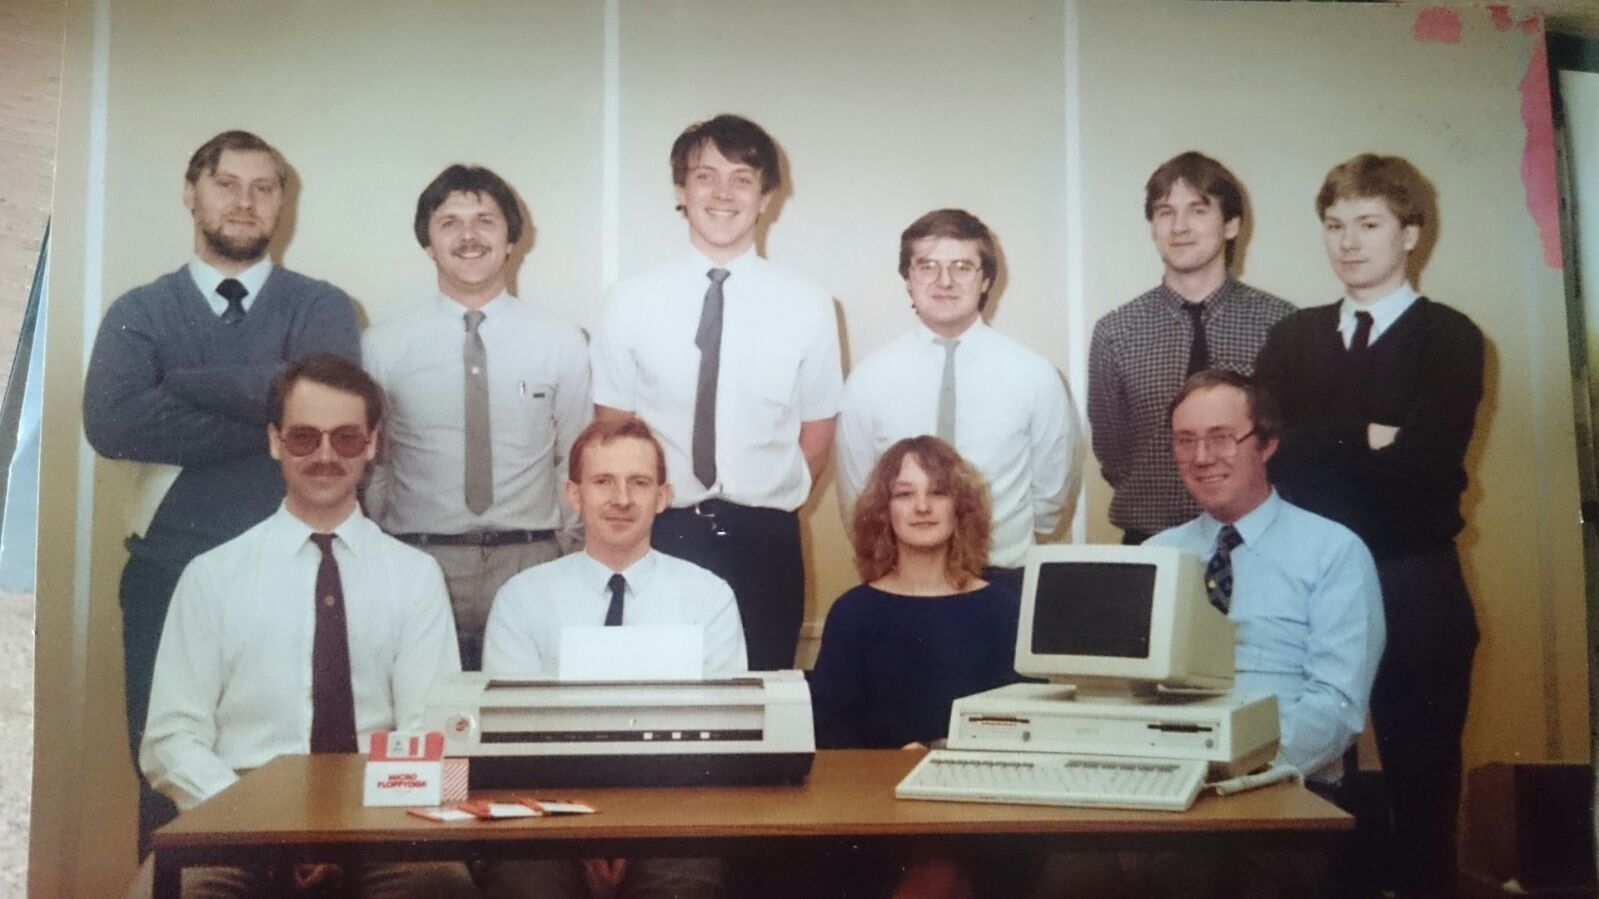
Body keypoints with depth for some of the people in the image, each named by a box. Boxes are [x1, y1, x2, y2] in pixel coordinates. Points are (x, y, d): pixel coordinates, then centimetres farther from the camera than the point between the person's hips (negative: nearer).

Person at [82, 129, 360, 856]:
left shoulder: (320, 306, 7)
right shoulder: (138, 313, 8)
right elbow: (110, 425, -11)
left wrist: (181, 383, -8)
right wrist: (264, 421, -12)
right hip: (169, 571, 1)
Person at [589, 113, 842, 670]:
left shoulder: (807, 307, 0)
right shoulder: (632, 301, -1)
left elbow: (818, 432, 8)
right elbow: (611, 428, 6)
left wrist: (774, 504, 3)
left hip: (765, 540, 0)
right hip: (663, 536, 0)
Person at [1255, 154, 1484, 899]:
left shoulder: (1450, 338, 0)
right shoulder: (1293, 338, 11)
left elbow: (1423, 463, -15)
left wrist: (1319, 453, -8)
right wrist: (1365, 441, -10)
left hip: (1413, 589, -3)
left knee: (1421, 778, 6)